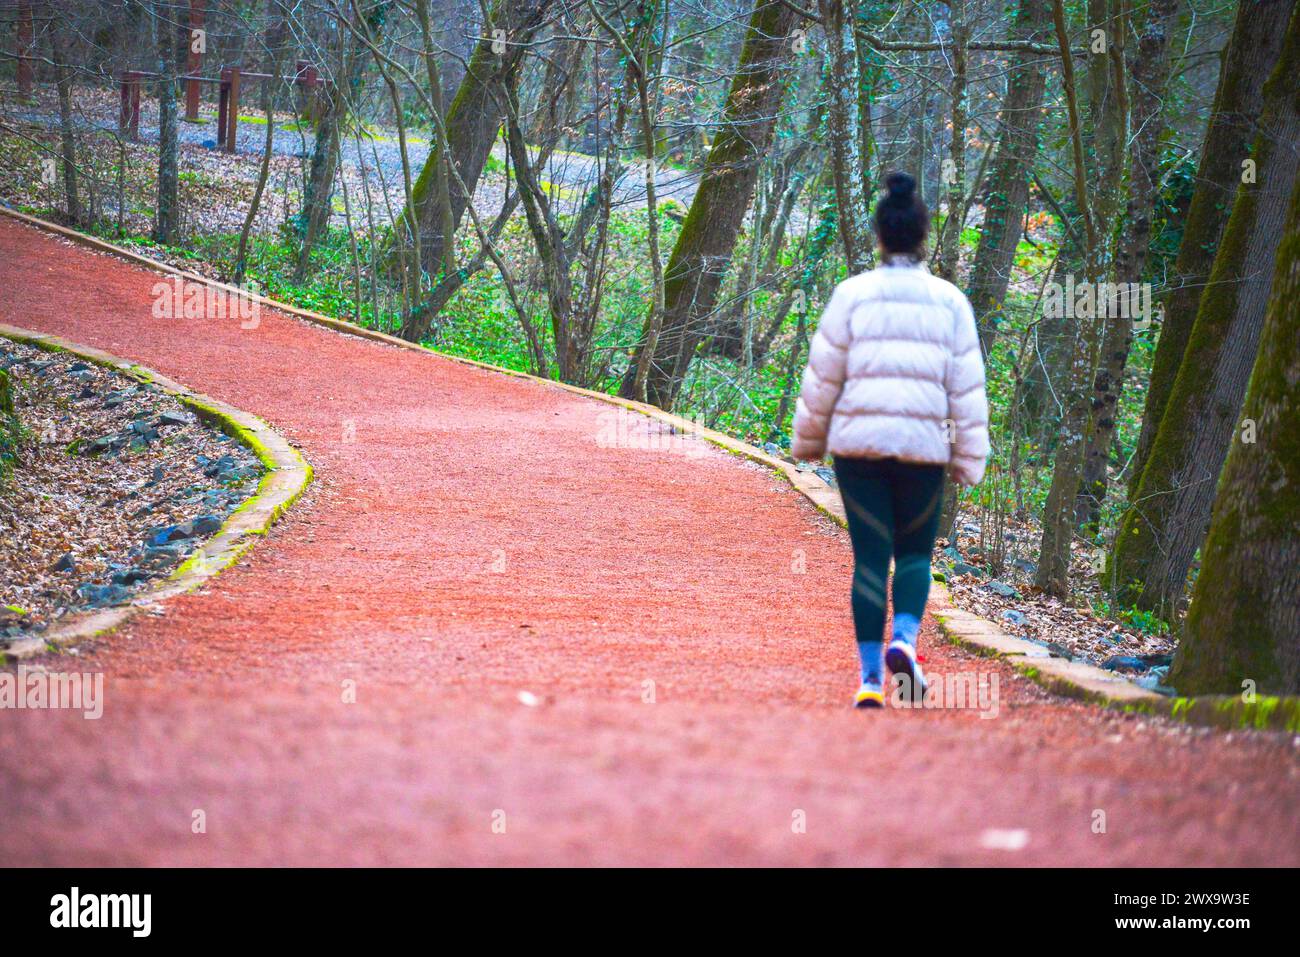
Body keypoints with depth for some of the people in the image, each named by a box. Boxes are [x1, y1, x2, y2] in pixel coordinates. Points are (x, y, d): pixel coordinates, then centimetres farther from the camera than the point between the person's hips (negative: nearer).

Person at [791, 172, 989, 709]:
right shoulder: (949, 301, 4)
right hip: (923, 445, 1)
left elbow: (823, 375, 3)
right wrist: (970, 458, 10)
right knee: (915, 553, 14)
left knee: (870, 557, 4)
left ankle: (871, 676, -1)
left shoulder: (852, 295, 0)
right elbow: (967, 387, 4)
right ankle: (904, 640, -12)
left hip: (858, 443, -1)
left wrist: (807, 439, 15)